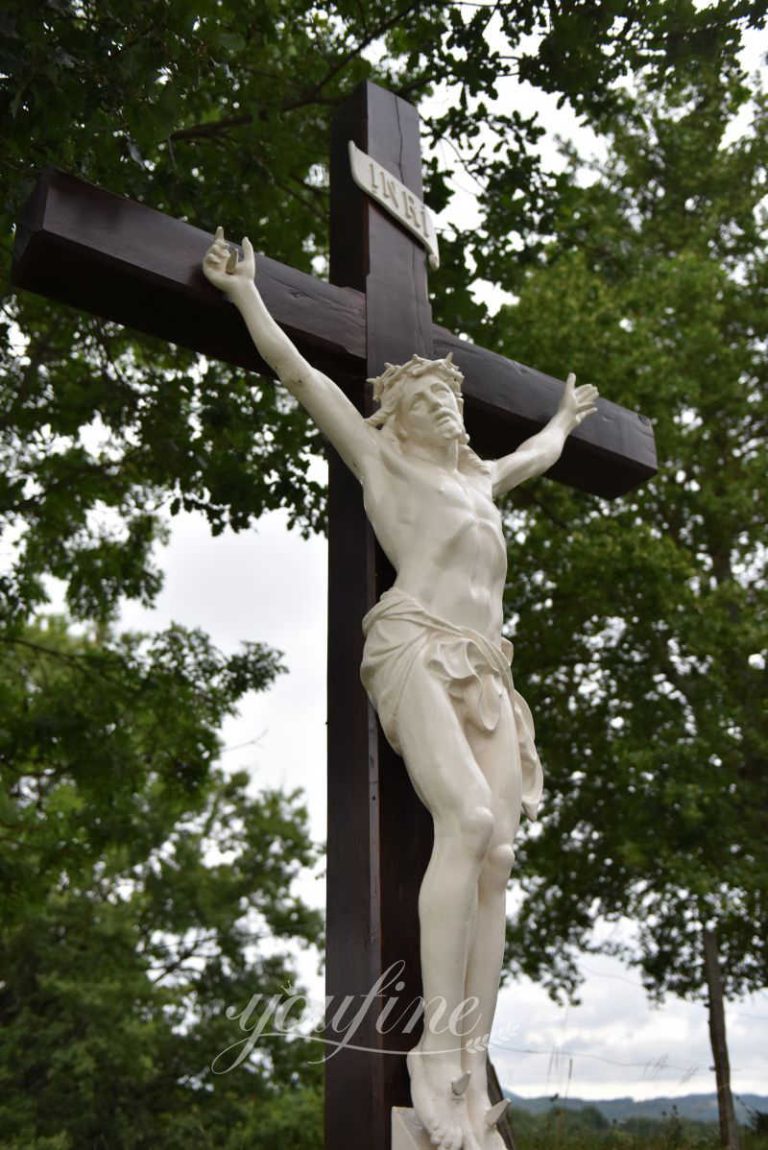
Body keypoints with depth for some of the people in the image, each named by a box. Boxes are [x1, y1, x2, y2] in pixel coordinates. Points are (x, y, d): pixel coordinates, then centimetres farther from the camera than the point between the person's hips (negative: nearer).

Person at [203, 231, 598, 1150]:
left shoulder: (479, 479, 31)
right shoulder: (381, 458, 15)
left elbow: (539, 454, 53)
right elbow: (295, 368, 15)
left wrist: (565, 416, 67)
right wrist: (243, 289, 20)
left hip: (486, 676, 6)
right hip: (417, 649, -6)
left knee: (496, 860, -12)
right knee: (468, 820, -30)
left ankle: (471, 1072, -15)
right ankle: (435, 1051, -28)